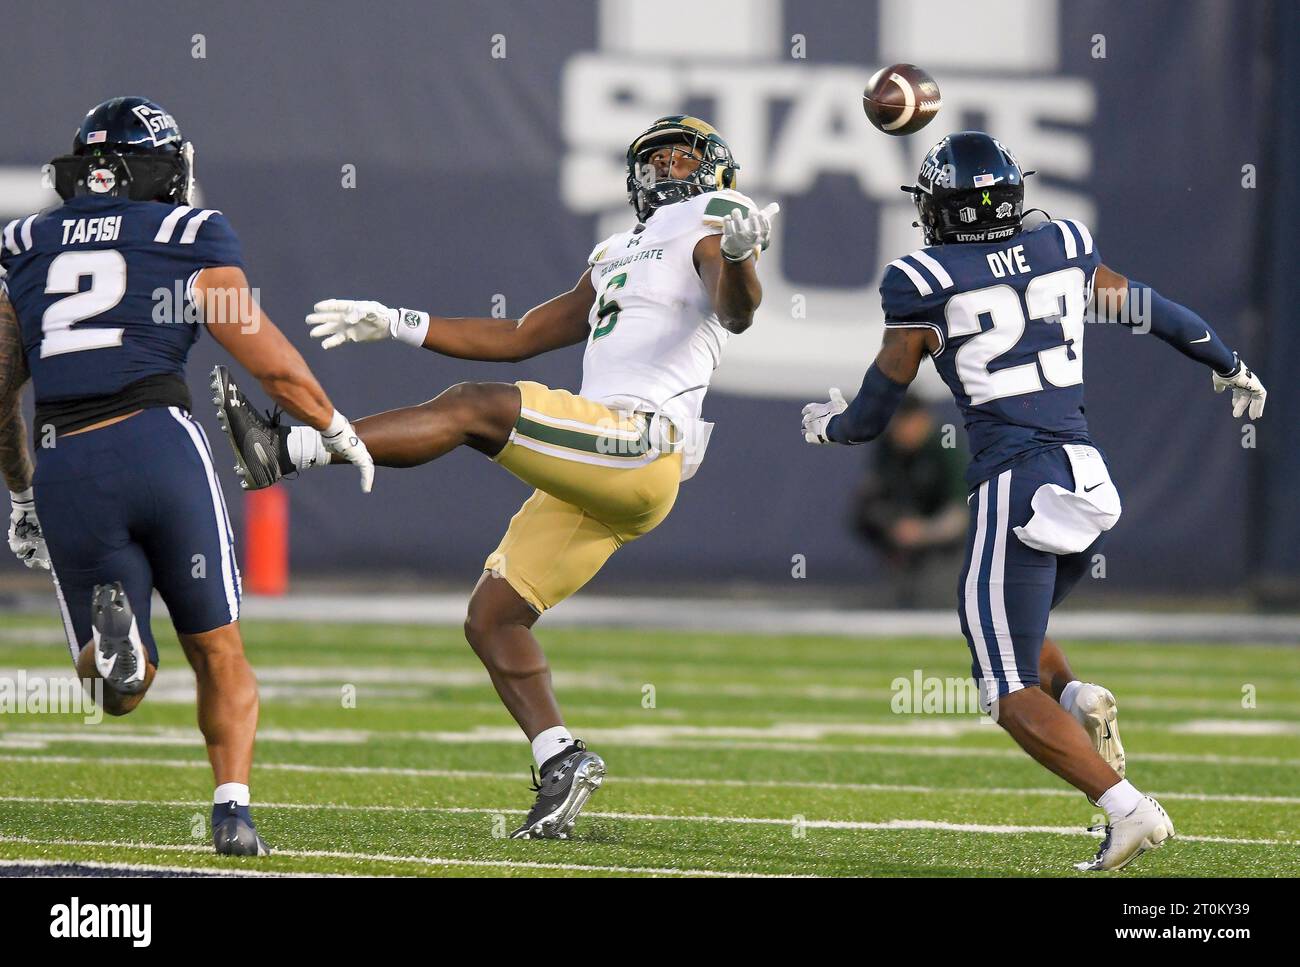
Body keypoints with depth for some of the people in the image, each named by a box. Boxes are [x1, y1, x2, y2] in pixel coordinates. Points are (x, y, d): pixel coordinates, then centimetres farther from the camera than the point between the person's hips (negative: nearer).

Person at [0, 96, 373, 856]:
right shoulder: (188, 242, 6)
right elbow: (276, 368, 5)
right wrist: (340, 434, 22)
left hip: (65, 469, 2)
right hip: (159, 444, -2)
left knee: (123, 692, 10)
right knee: (221, 655, 14)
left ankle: (111, 624, -22)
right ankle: (232, 808, -1)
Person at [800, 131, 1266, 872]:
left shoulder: (923, 283, -3)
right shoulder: (1065, 248, 10)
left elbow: (873, 415, 5)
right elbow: (1152, 312, 26)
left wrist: (827, 423, 28)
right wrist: (1232, 366, 43)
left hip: (1016, 488, -6)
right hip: (1090, 477, 6)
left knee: (1014, 693, 0)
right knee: (1010, 635, 27)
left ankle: (1128, 809, -18)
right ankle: (1079, 698, -3)